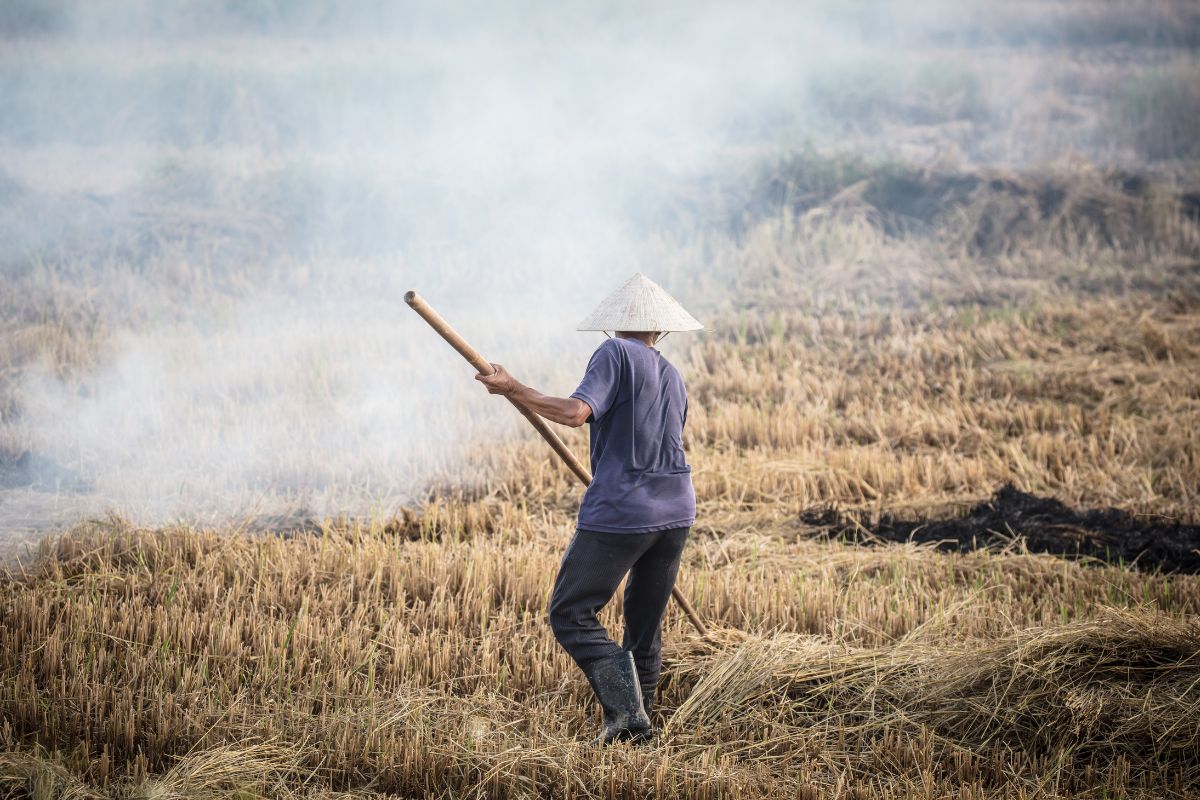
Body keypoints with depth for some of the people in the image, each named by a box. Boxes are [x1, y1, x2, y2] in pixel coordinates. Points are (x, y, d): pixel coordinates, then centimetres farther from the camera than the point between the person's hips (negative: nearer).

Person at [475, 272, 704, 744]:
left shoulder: (617, 354, -6)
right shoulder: (673, 379, 17)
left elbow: (576, 412, -20)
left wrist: (513, 389, -12)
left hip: (619, 515, -7)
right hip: (675, 514, 7)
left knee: (571, 615, -2)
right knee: (645, 624, 17)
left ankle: (625, 711, -16)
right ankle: (640, 719, 17)